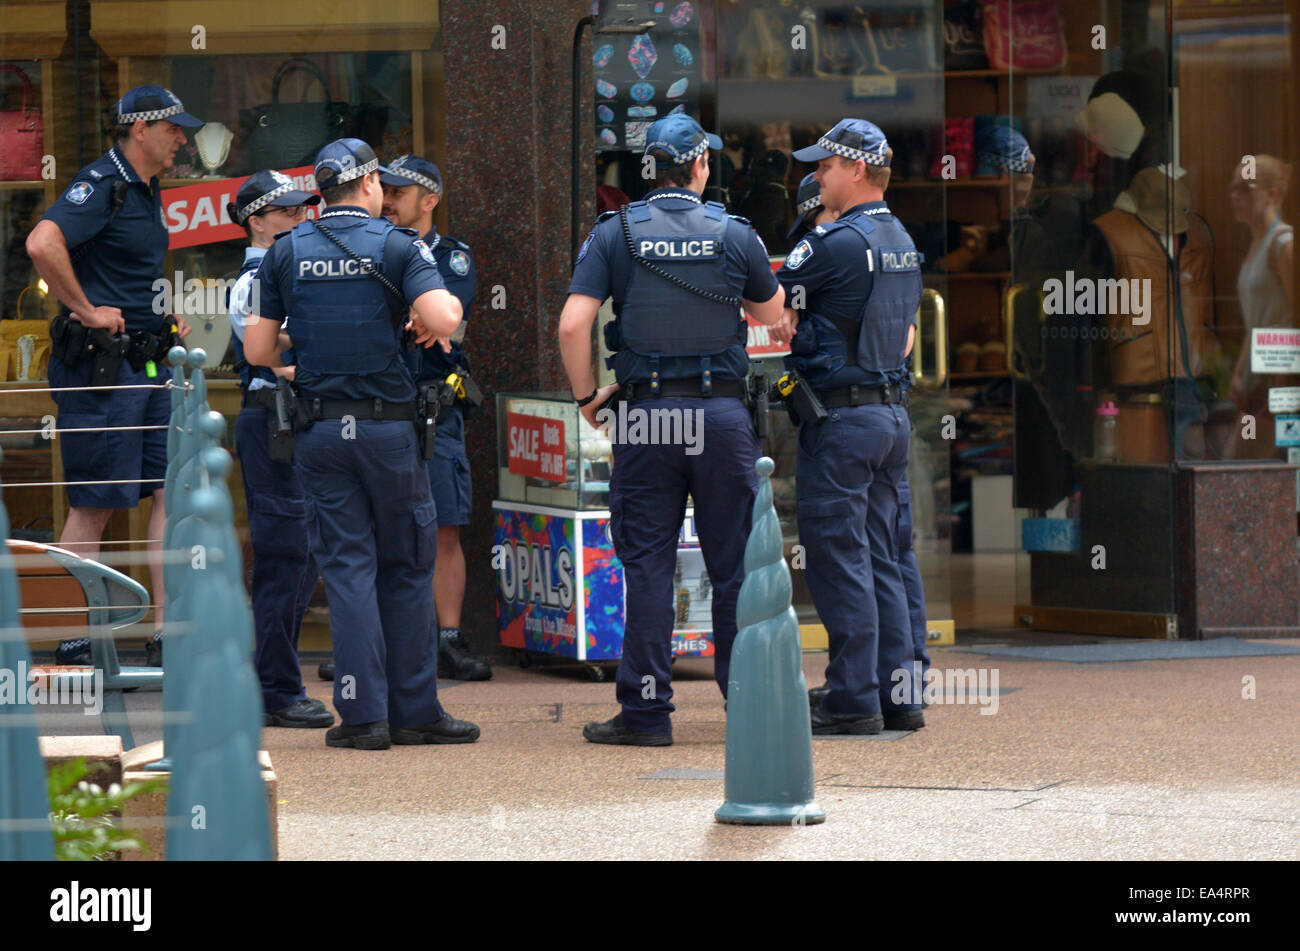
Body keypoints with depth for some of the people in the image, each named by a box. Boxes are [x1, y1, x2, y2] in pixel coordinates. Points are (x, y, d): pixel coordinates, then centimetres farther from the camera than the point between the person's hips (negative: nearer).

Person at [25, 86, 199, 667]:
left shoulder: (147, 190, 16)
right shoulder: (101, 185, -14)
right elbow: (43, 244, -31)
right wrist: (86, 311, -23)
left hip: (144, 364, 9)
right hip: (99, 362, -9)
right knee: (93, 507, -4)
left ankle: (166, 635, 8)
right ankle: (74, 647, 2)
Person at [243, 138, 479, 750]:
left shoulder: (286, 252, 4)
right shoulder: (397, 245, -4)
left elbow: (258, 349, 3)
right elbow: (443, 319, -19)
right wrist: (447, 310, 4)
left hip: (318, 426, 2)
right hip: (390, 424, -2)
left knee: (347, 567, 3)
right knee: (407, 566, 8)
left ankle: (364, 714, -4)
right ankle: (412, 711, 10)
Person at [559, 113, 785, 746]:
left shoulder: (615, 234, -1)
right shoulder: (734, 235, 2)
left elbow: (573, 324, -8)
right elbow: (772, 313, 17)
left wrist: (587, 397, 5)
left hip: (647, 410, 0)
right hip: (723, 411, 0)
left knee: (647, 565, 2)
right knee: (736, 563, 6)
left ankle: (646, 710, 1)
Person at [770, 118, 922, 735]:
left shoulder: (836, 243, -15)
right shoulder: (902, 244, 14)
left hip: (841, 418, -9)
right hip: (892, 411, 9)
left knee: (838, 559, -5)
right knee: (879, 557, 12)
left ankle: (853, 700, -5)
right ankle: (897, 694, 12)